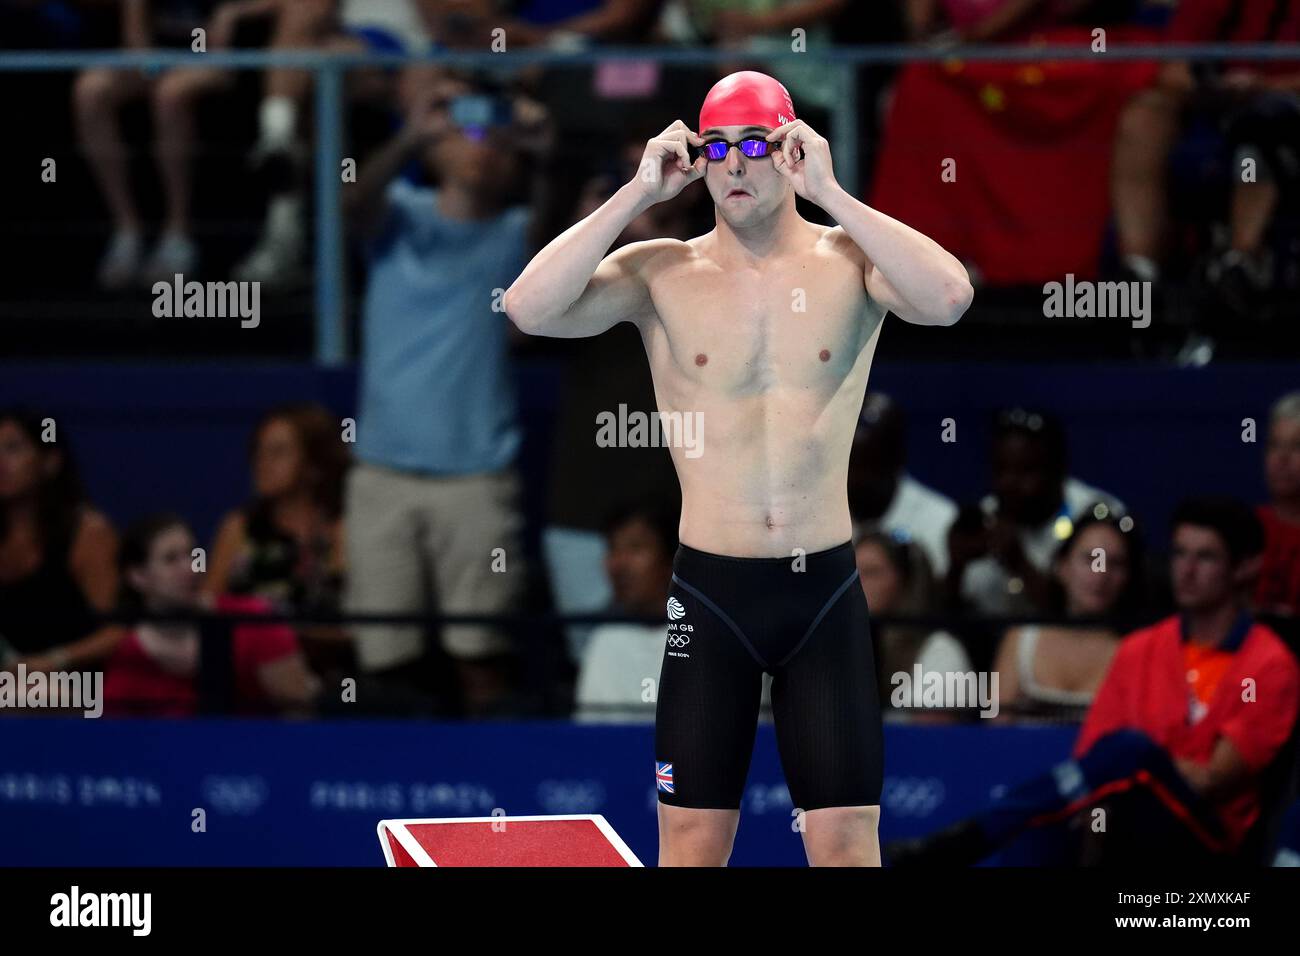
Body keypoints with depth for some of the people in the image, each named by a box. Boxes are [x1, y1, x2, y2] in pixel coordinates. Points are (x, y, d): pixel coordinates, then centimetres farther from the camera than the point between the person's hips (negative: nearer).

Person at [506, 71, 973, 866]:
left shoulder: (849, 262, -2)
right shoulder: (662, 275, -1)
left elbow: (949, 299, -23)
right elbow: (529, 308, -16)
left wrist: (828, 194, -21)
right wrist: (640, 194, -15)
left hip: (826, 591, 0)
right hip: (711, 592, 0)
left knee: (847, 842, 1)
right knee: (692, 843, 5)